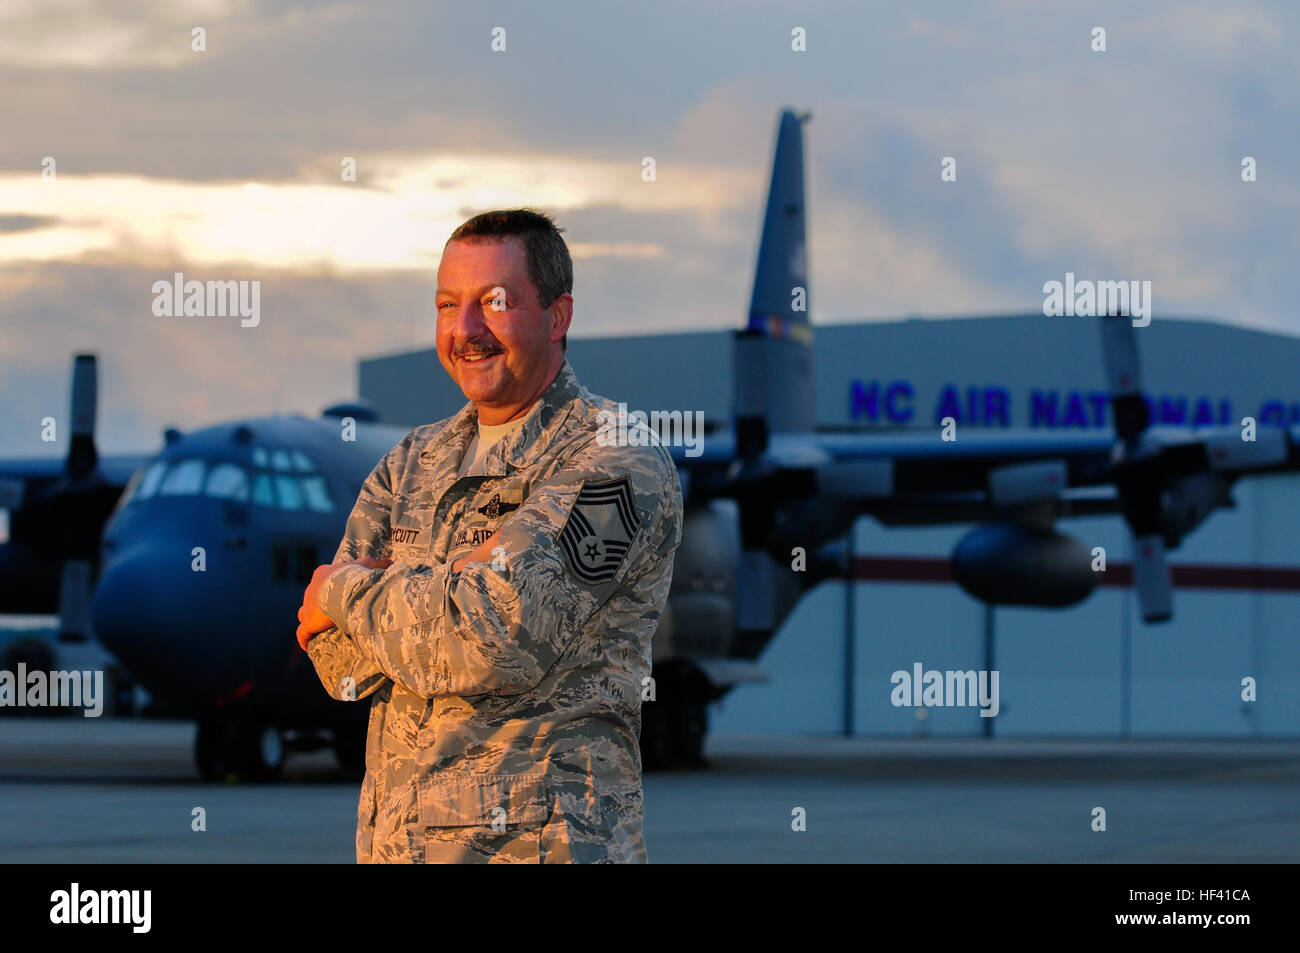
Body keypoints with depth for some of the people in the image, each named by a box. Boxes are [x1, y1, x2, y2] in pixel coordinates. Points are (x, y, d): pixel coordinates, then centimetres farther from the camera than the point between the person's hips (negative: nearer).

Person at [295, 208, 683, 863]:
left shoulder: (617, 459, -10)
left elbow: (492, 644, -21)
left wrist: (345, 592, -6)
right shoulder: (413, 463, 12)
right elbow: (339, 662, 1)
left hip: (544, 841, -6)